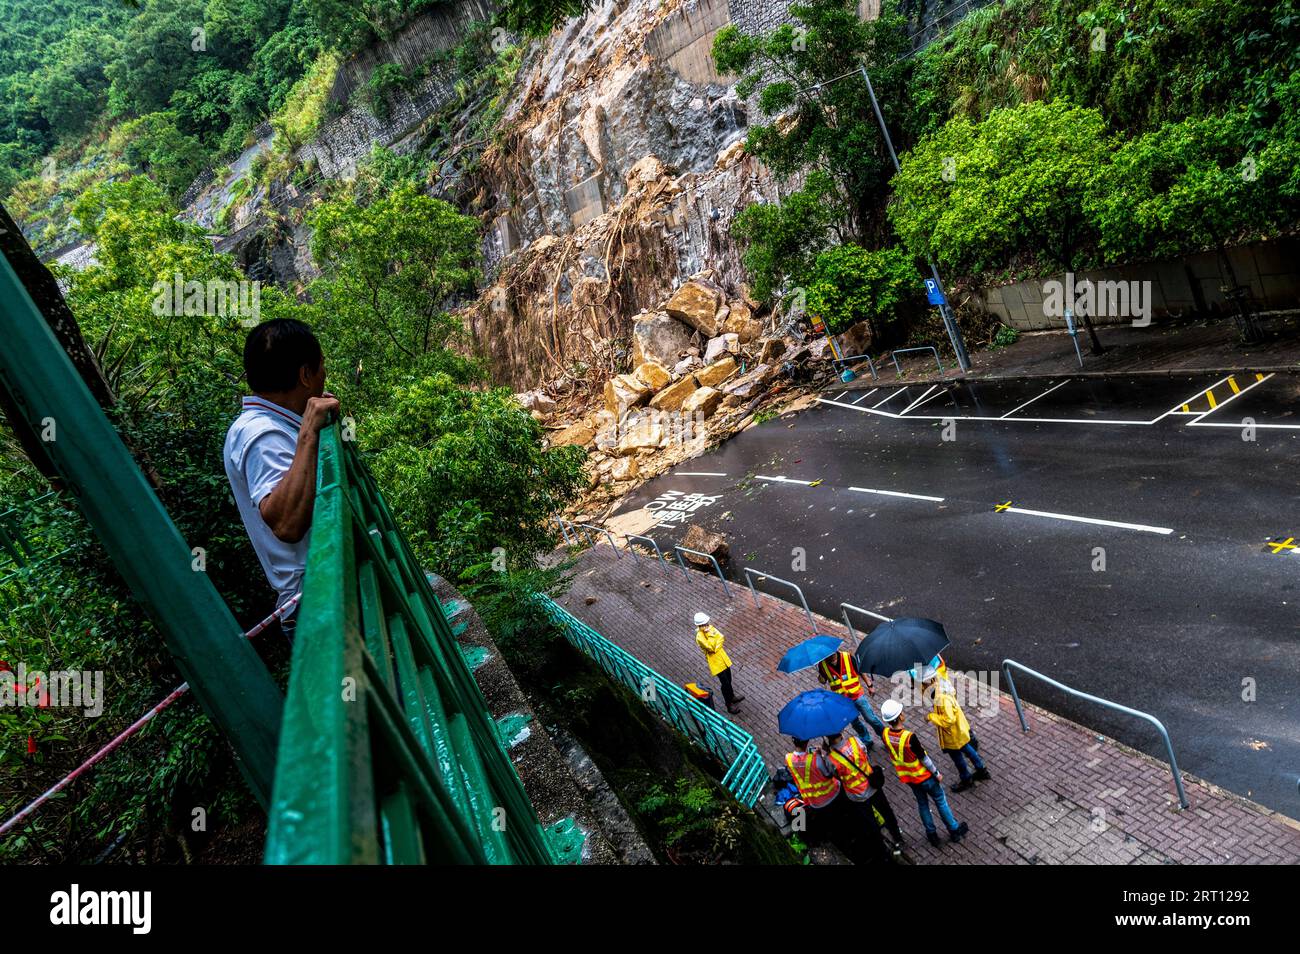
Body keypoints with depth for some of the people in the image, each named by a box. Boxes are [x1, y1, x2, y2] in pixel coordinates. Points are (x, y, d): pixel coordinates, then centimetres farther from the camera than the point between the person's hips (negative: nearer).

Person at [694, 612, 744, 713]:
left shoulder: (710, 627, -5)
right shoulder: (700, 637, -26)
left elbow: (721, 638, -7)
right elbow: (711, 647, -32)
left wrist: (715, 647, -21)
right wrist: (710, 634, -34)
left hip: (722, 657, 7)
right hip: (715, 662, -7)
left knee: (728, 680, 23)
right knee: (725, 683, 1)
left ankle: (732, 697, 45)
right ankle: (729, 705, 17)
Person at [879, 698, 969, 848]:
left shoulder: (886, 734, -18)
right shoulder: (909, 737, -36)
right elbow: (924, 758, -22)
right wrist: (937, 773, -7)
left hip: (906, 777, 5)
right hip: (923, 775, -5)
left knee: (922, 803, 24)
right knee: (940, 801, 19)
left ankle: (932, 835, 37)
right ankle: (954, 831, 36)